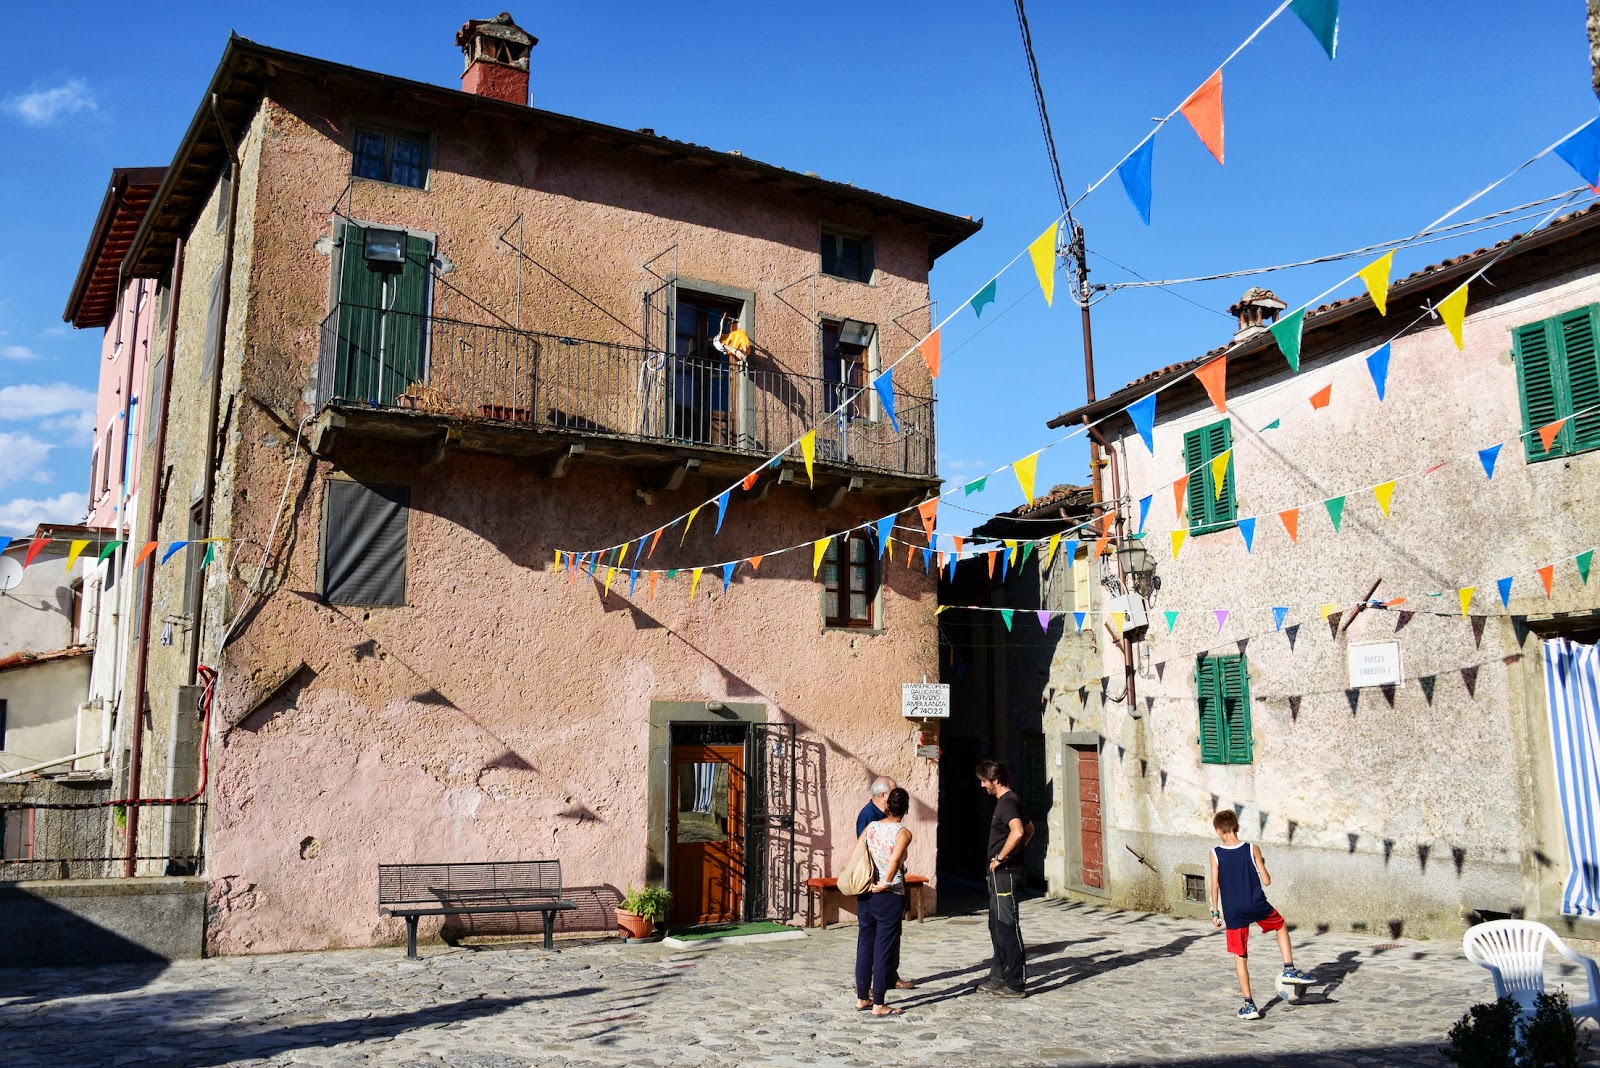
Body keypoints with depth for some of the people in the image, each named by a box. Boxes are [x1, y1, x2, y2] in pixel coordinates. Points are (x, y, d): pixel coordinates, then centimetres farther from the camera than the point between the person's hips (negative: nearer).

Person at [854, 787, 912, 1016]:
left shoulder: (871, 827, 5)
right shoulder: (903, 833, -9)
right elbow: (895, 859, -27)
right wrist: (886, 883, -16)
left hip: (865, 894, 5)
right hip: (889, 896, -5)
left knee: (864, 947, 14)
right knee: (883, 950, 2)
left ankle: (862, 998, 23)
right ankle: (878, 1005, 6)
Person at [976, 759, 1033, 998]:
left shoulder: (1006, 802, -17)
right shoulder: (1011, 800, 15)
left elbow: (1017, 832, -34)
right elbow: (1030, 829, 28)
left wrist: (1000, 857, -23)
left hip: (1005, 873, -11)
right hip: (1001, 874, 11)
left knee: (1008, 927, -5)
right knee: (997, 926, 18)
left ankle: (1015, 984, 0)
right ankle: (999, 976, 26)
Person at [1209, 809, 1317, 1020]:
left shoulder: (1216, 854, -5)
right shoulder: (1252, 850, -5)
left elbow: (1215, 885, -4)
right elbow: (1266, 881, -3)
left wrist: (1215, 912, 6)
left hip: (1233, 912, 0)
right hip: (1258, 906, 0)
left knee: (1240, 957, 9)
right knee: (1281, 926, 30)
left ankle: (1249, 1005, 8)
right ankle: (1289, 969, 22)